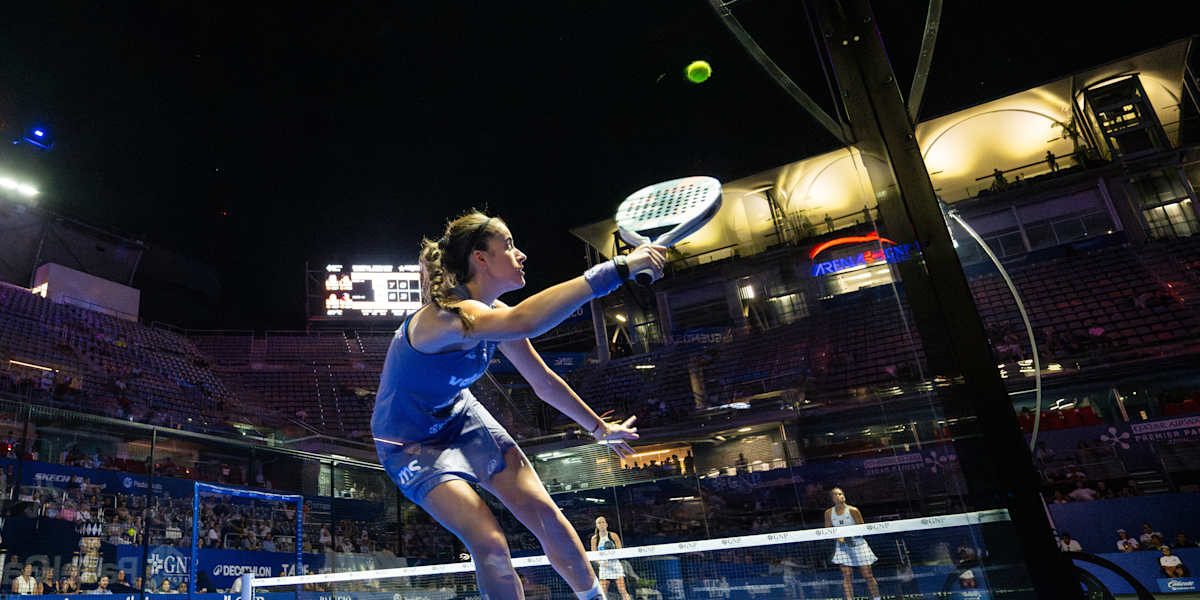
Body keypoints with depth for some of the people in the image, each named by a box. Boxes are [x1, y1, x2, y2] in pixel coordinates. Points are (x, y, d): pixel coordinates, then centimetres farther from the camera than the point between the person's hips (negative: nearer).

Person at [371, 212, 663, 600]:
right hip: (411, 447, -7)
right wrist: (616, 268, -56)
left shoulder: (494, 316, -7)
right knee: (489, 543, -19)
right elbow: (524, 322, -56)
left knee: (543, 510, -3)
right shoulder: (446, 315, -34)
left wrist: (599, 428, 12)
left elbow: (544, 382, 5)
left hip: (462, 418, 7)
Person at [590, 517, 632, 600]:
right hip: (604, 567, 1)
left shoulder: (613, 535, -1)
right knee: (603, 593, -4)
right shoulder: (594, 539, 3)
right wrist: (602, 562, -13)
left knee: (622, 591, -6)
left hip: (615, 565, -1)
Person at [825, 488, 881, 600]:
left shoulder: (853, 510, -9)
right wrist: (838, 537, -11)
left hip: (857, 544, -2)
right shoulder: (829, 513, -1)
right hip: (842, 546, 2)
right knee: (846, 575, -6)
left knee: (867, 575, 3)